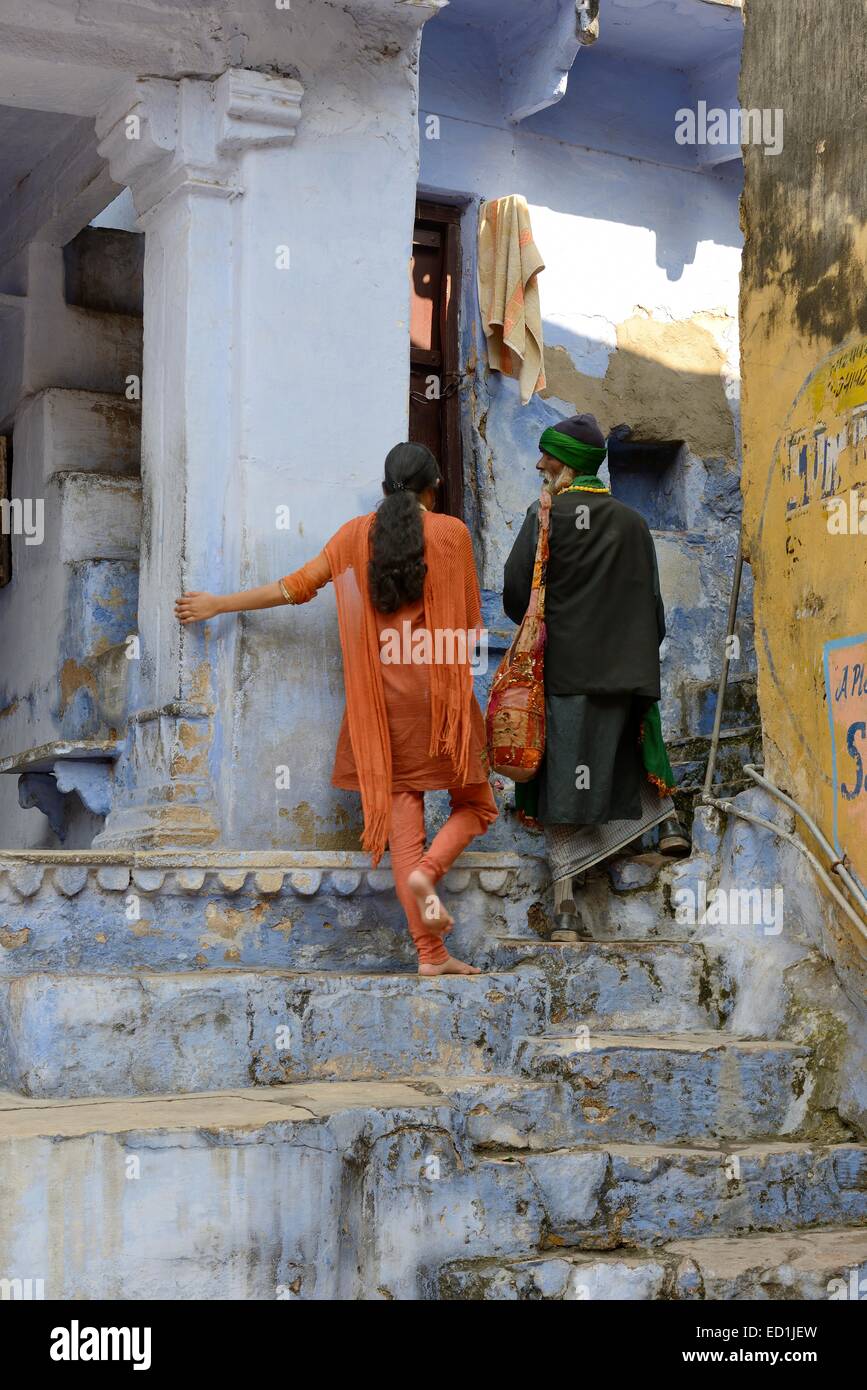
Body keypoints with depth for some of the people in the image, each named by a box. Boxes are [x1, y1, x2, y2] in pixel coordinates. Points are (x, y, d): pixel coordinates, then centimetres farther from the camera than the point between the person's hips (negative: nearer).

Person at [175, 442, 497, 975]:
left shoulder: (357, 534, 5)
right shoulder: (452, 532, -3)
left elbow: (296, 587, 6)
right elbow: (471, 621, -1)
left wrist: (218, 605, 17)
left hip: (380, 696, 3)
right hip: (438, 693, -3)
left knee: (402, 810, 4)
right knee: (475, 803, 12)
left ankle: (431, 952, 1)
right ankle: (428, 869, -18)